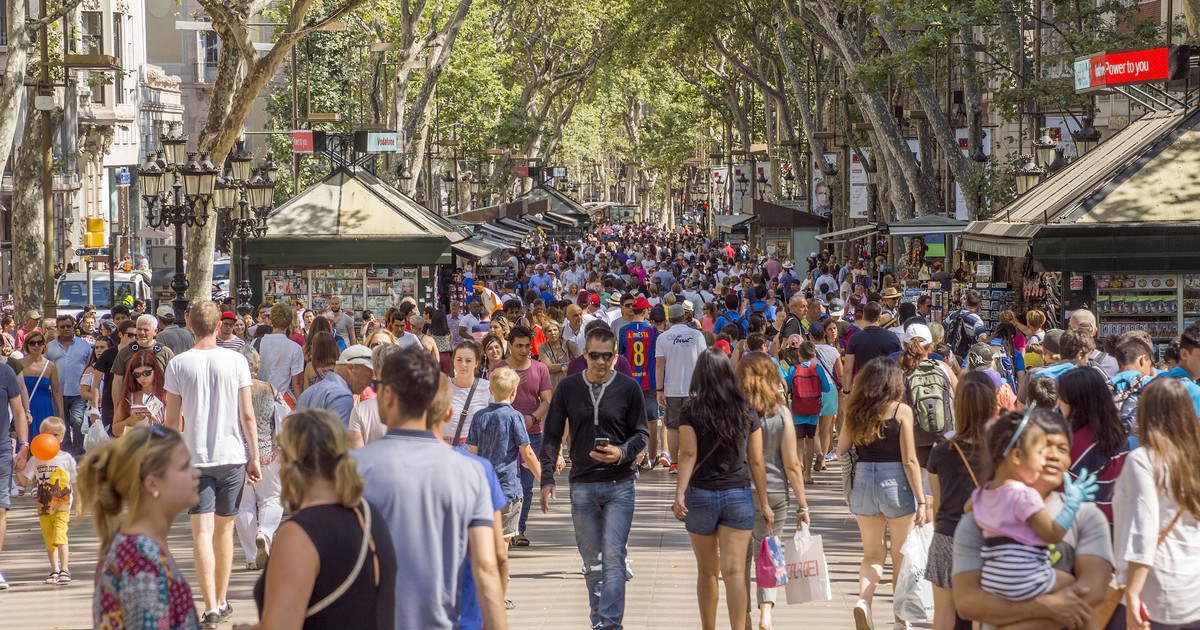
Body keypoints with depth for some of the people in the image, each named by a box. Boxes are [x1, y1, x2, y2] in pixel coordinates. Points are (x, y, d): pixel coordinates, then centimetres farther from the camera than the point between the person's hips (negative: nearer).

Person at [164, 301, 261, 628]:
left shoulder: (178, 364, -3)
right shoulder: (235, 361, -3)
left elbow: (172, 421, -1)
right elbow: (247, 415, -2)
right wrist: (254, 458, 5)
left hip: (195, 458, -1)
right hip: (232, 455, 1)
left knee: (202, 531, -4)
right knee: (224, 529, 15)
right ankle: (222, 603, 24)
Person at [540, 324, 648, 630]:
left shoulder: (629, 388, -1)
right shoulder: (568, 388, 3)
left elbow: (642, 433, 4)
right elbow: (552, 436, 7)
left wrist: (622, 453, -17)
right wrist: (547, 479, 0)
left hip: (619, 485, -2)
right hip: (582, 486, 2)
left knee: (612, 557, -12)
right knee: (592, 562, 9)